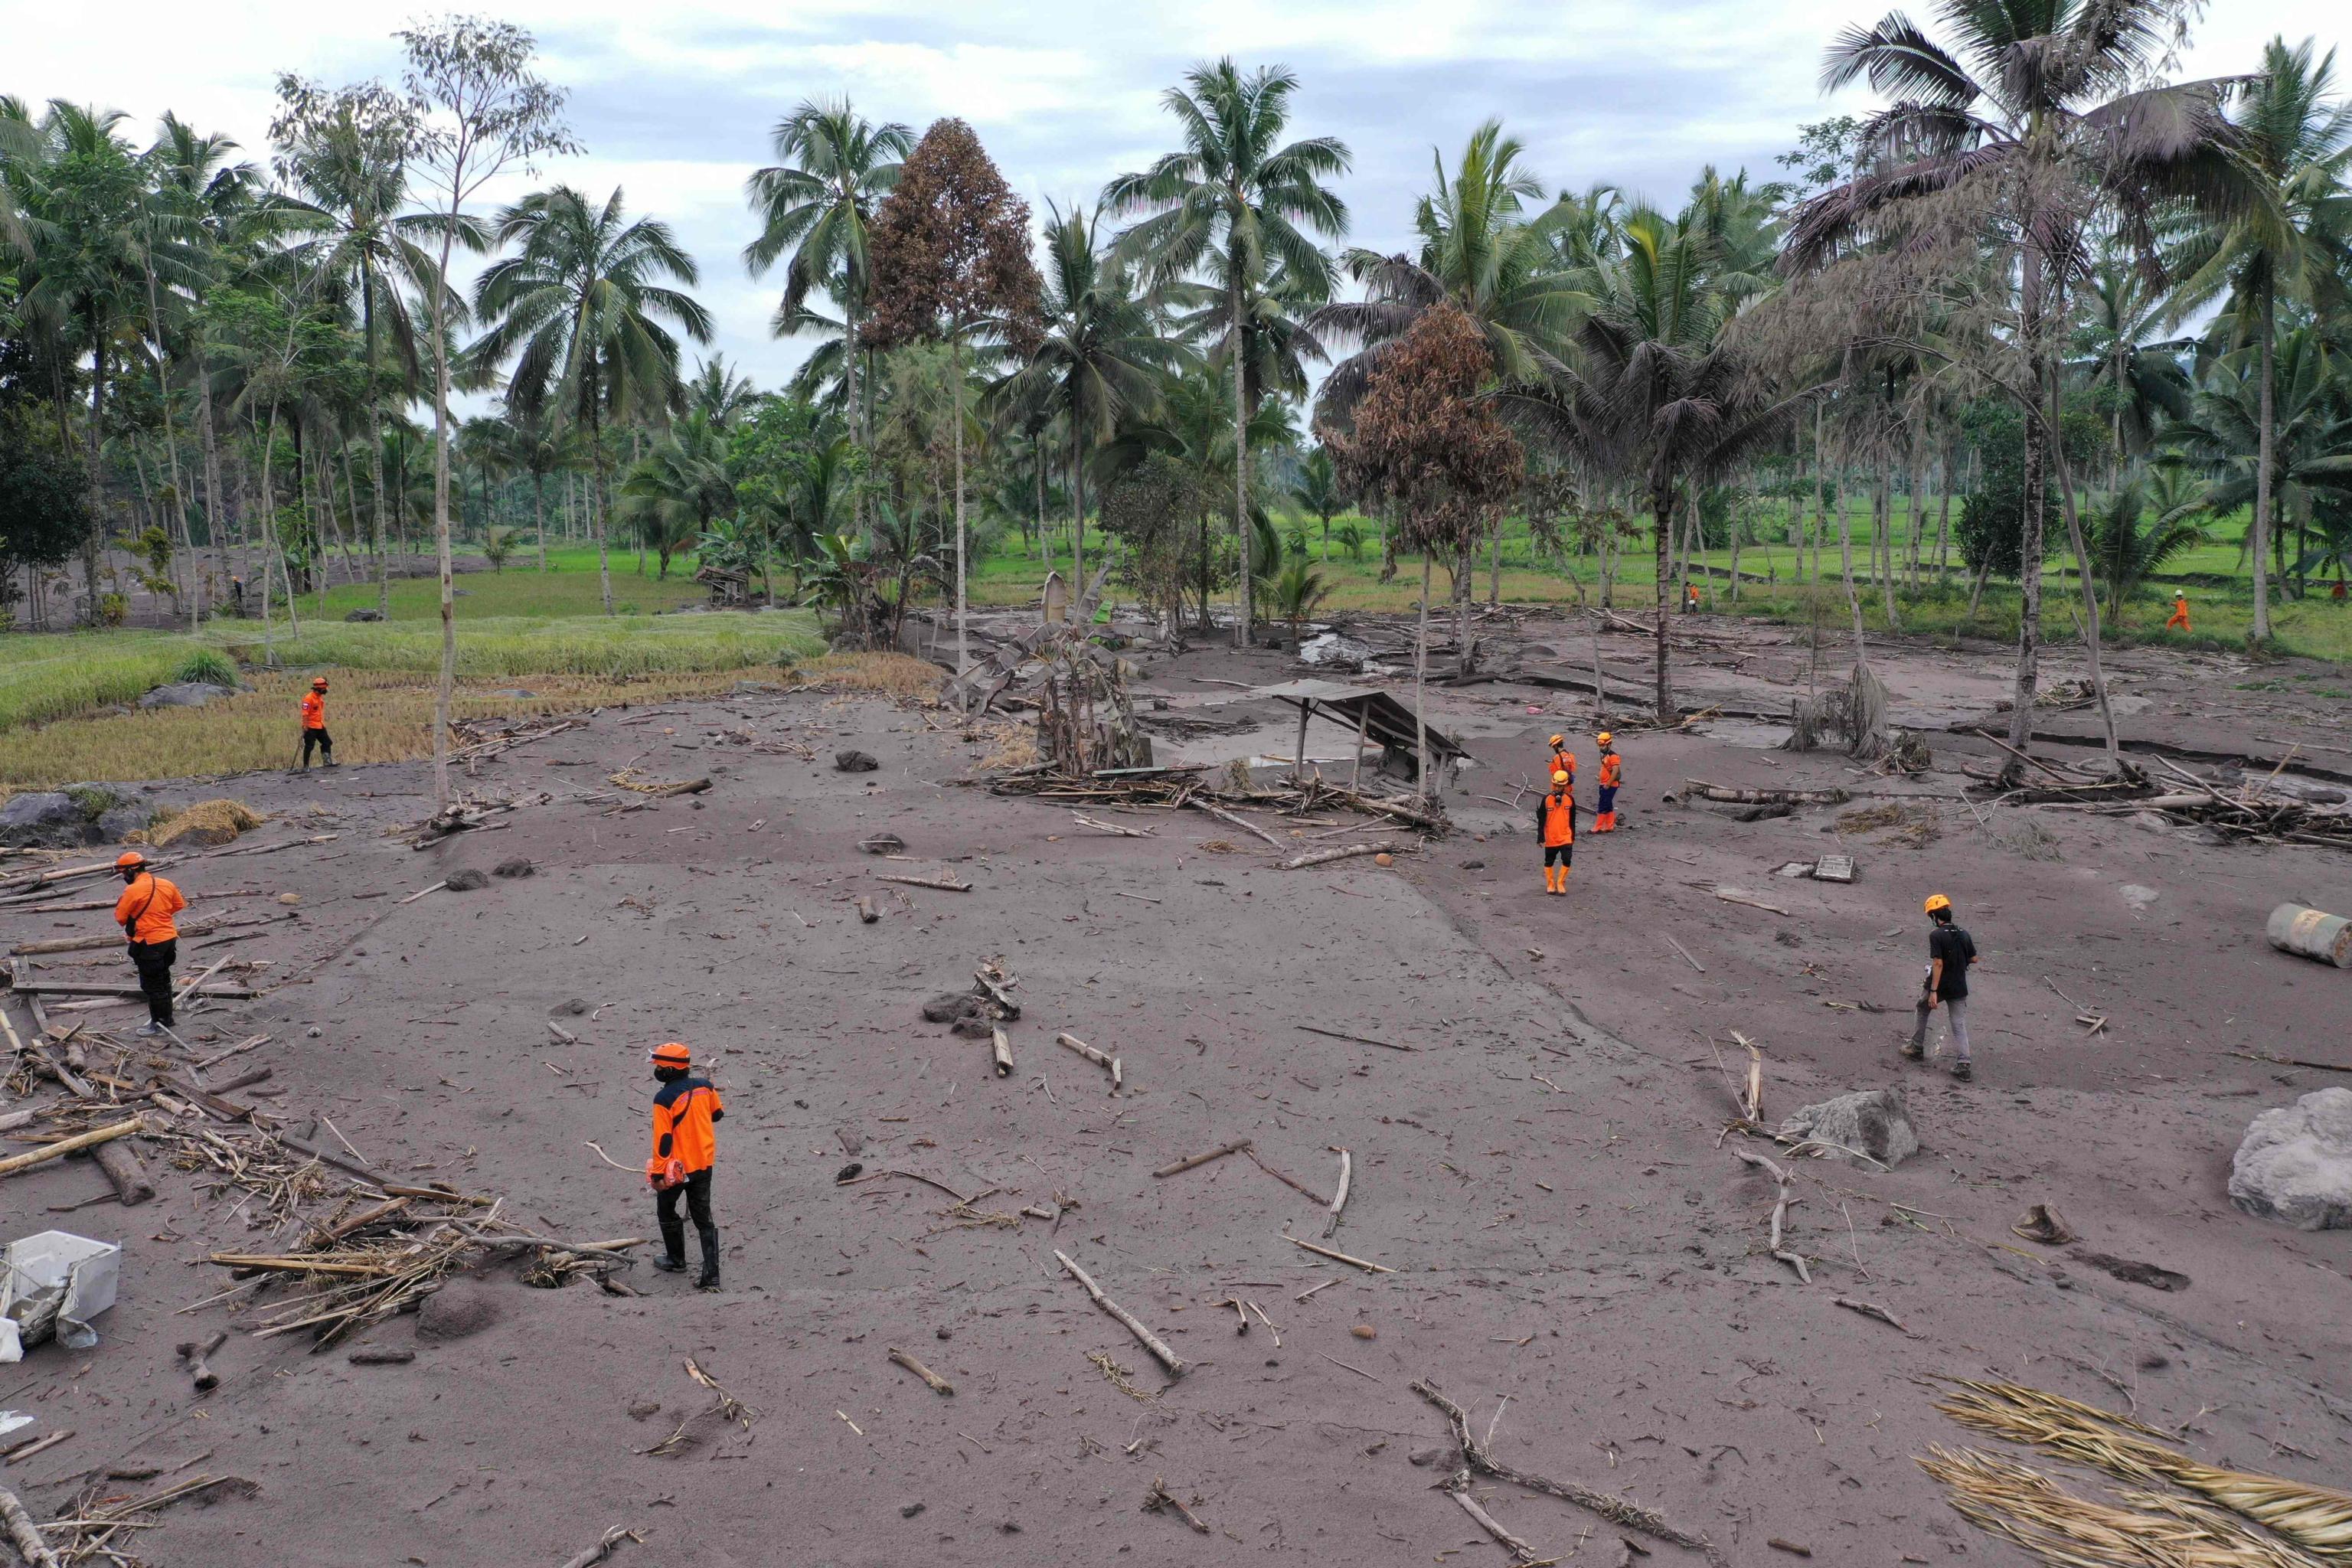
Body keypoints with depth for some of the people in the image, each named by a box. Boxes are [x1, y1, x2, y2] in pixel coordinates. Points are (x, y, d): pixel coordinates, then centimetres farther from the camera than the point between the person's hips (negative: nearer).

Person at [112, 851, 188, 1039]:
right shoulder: (166, 884, 2)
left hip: (149, 944, -8)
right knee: (163, 980, 21)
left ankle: (160, 1024, 11)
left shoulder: (132, 891, -18)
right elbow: (180, 905, 15)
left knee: (152, 985, 4)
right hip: (170, 938, 8)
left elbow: (120, 918, -11)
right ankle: (166, 1018, 32)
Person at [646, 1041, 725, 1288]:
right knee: (703, 1217, 10)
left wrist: (657, 1173, -13)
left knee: (666, 1210, 21)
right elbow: (718, 1114, 11)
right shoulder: (704, 1086, -5)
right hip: (704, 1163, 5)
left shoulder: (664, 1099, -22)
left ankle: (676, 1259, 37)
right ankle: (711, 1275, 6)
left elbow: (663, 1139, -20)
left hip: (677, 1167, -5)